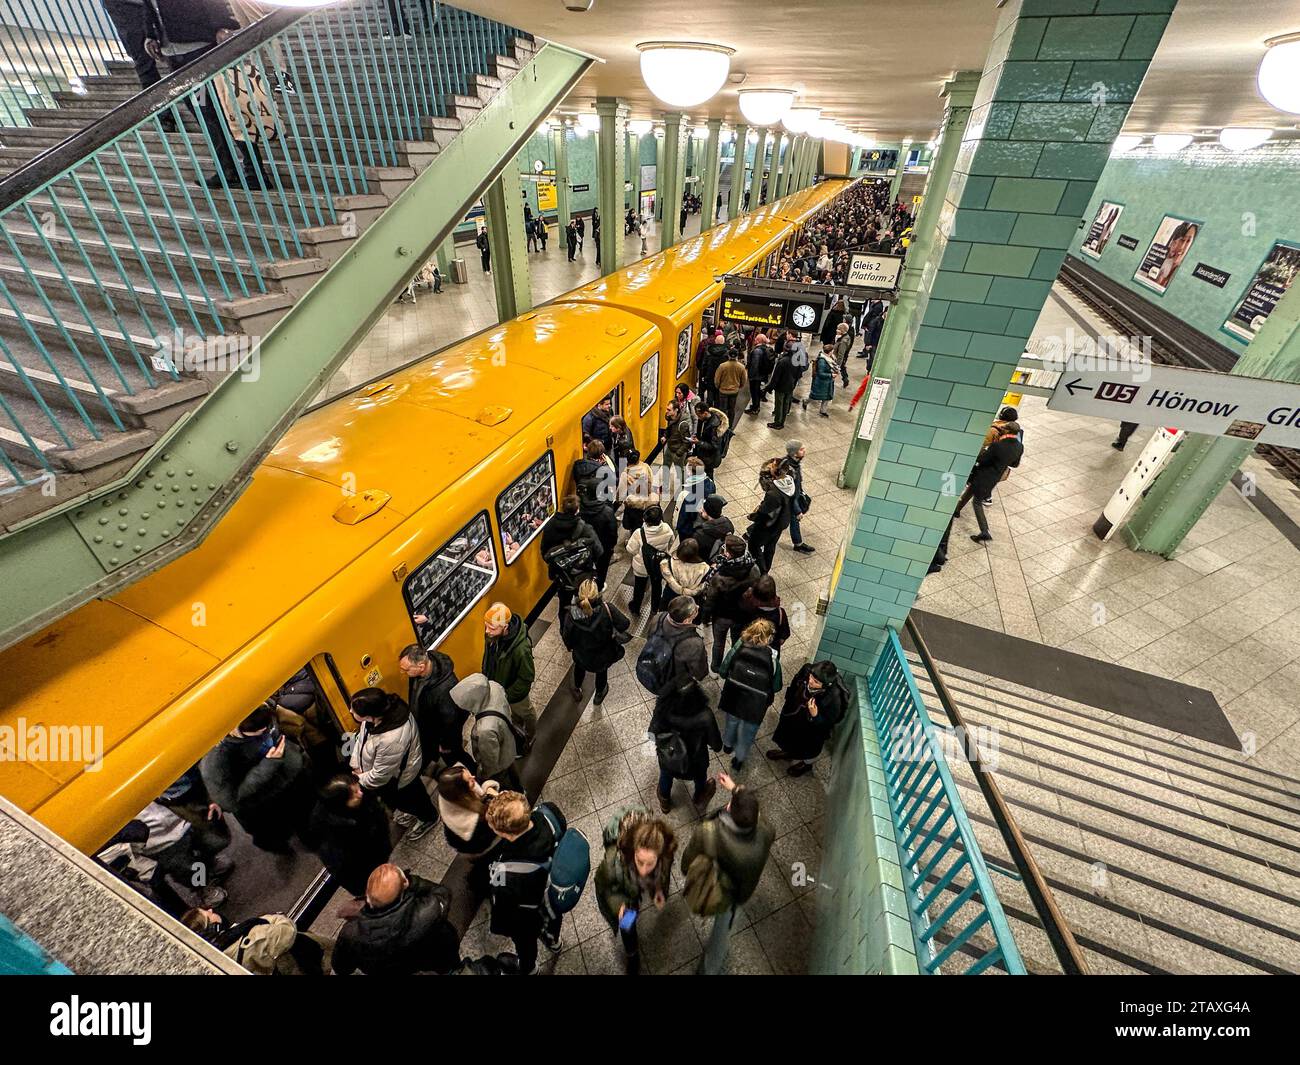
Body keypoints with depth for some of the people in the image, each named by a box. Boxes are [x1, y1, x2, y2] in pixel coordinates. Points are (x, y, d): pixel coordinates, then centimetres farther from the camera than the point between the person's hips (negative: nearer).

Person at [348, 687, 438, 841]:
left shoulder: (391, 740, -48)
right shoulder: (386, 707, -26)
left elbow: (380, 774, -30)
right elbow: (362, 736, -6)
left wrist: (361, 780, -13)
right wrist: (356, 764, -7)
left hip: (397, 778, -6)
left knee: (405, 799, 24)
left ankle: (429, 818, 53)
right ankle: (413, 811, 64)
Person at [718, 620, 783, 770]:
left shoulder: (738, 647, -20)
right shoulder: (772, 658, -23)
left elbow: (723, 672, -9)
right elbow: (776, 687, -12)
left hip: (732, 699, 2)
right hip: (755, 707, -2)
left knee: (731, 722, 33)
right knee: (747, 732, 26)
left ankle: (728, 745, 60)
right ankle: (739, 759, 48)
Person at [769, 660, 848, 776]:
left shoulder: (834, 698, -41)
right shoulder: (807, 670, -31)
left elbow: (827, 723, -24)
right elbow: (793, 689, -7)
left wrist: (815, 716, -43)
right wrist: (788, 707, 8)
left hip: (813, 728, -4)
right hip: (794, 715, 4)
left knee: (808, 748, 27)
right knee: (788, 735, 32)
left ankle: (806, 764, 59)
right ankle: (787, 751, 63)